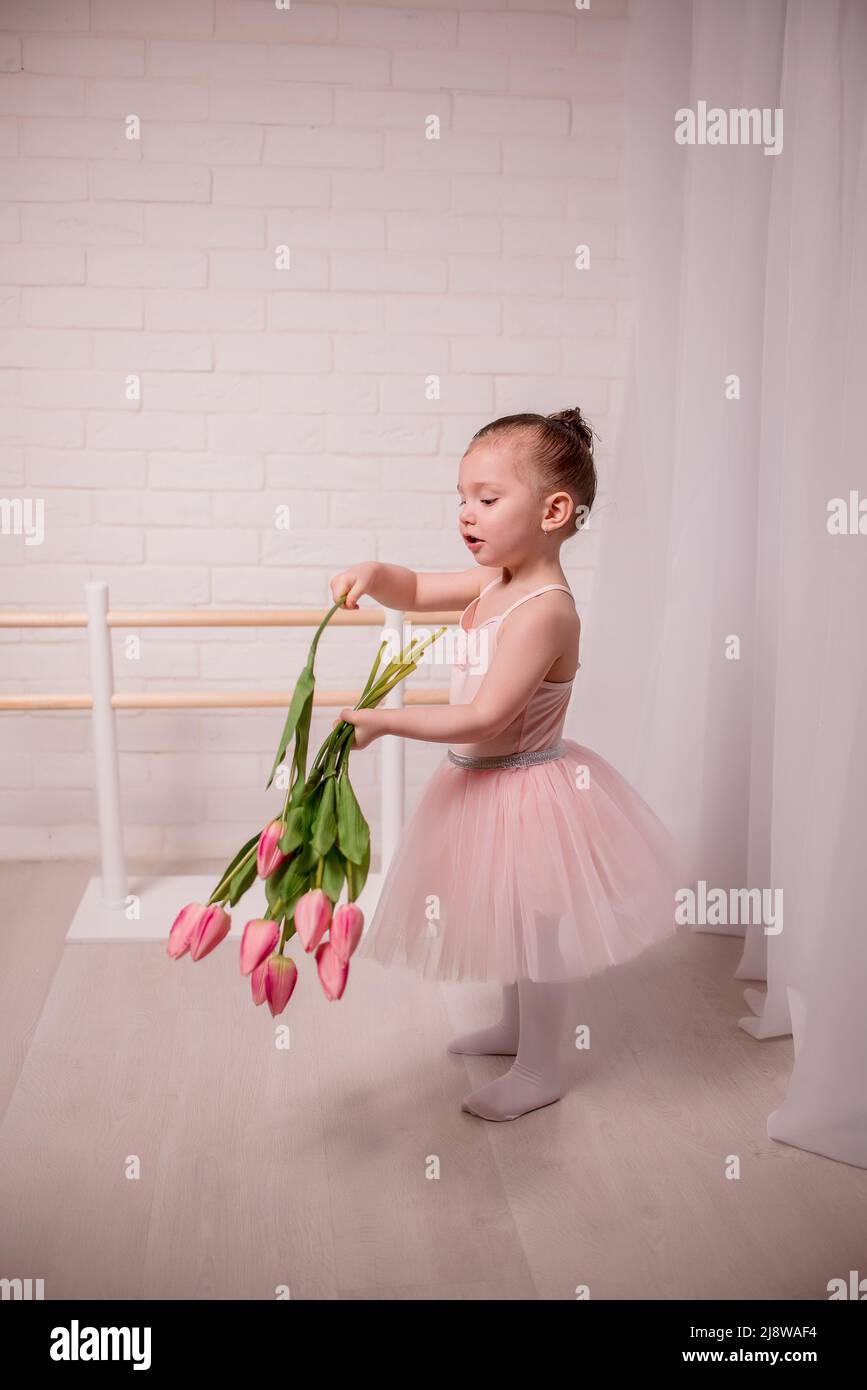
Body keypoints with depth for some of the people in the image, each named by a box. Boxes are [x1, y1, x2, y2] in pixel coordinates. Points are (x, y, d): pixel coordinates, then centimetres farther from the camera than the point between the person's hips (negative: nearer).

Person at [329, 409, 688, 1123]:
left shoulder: (544, 611, -28)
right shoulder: (496, 581, 0)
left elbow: (483, 719, -31)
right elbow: (417, 592, 13)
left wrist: (384, 720, -27)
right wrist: (374, 573, -9)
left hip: (526, 792, -9)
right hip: (486, 785, 9)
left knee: (535, 926, 7)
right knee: (509, 919, 25)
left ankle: (540, 1070, 25)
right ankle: (515, 1025, 47)